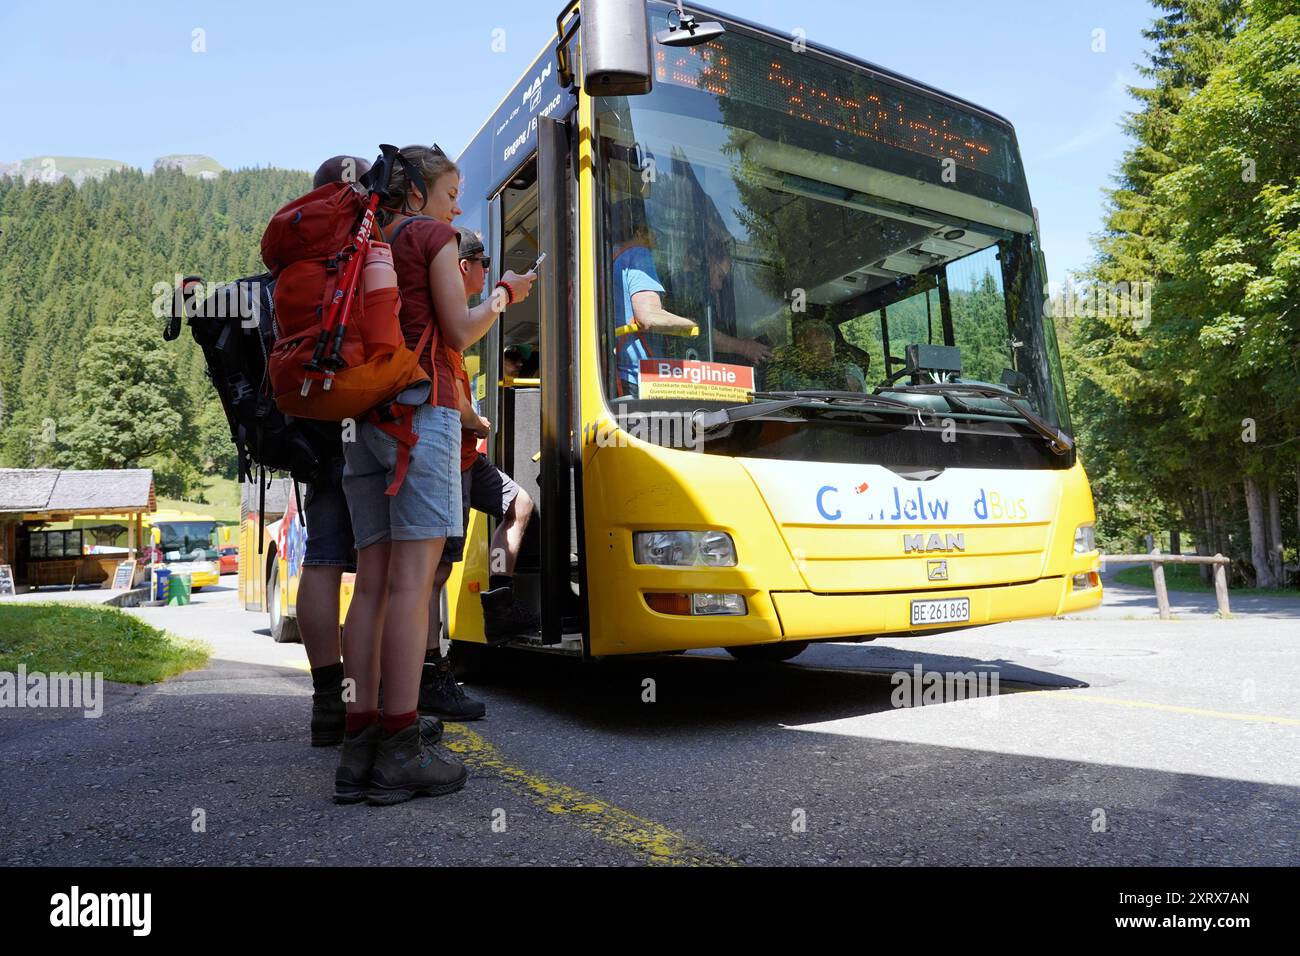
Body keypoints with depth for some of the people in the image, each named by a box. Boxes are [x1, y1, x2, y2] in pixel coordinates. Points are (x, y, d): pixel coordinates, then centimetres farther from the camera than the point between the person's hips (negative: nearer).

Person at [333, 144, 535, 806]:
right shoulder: (432, 236, 5)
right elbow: (459, 333, -1)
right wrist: (504, 294, 14)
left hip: (362, 415, 7)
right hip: (420, 409, -7)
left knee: (372, 580, 3)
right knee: (412, 578, -10)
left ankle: (359, 749, 2)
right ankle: (401, 753, -9)